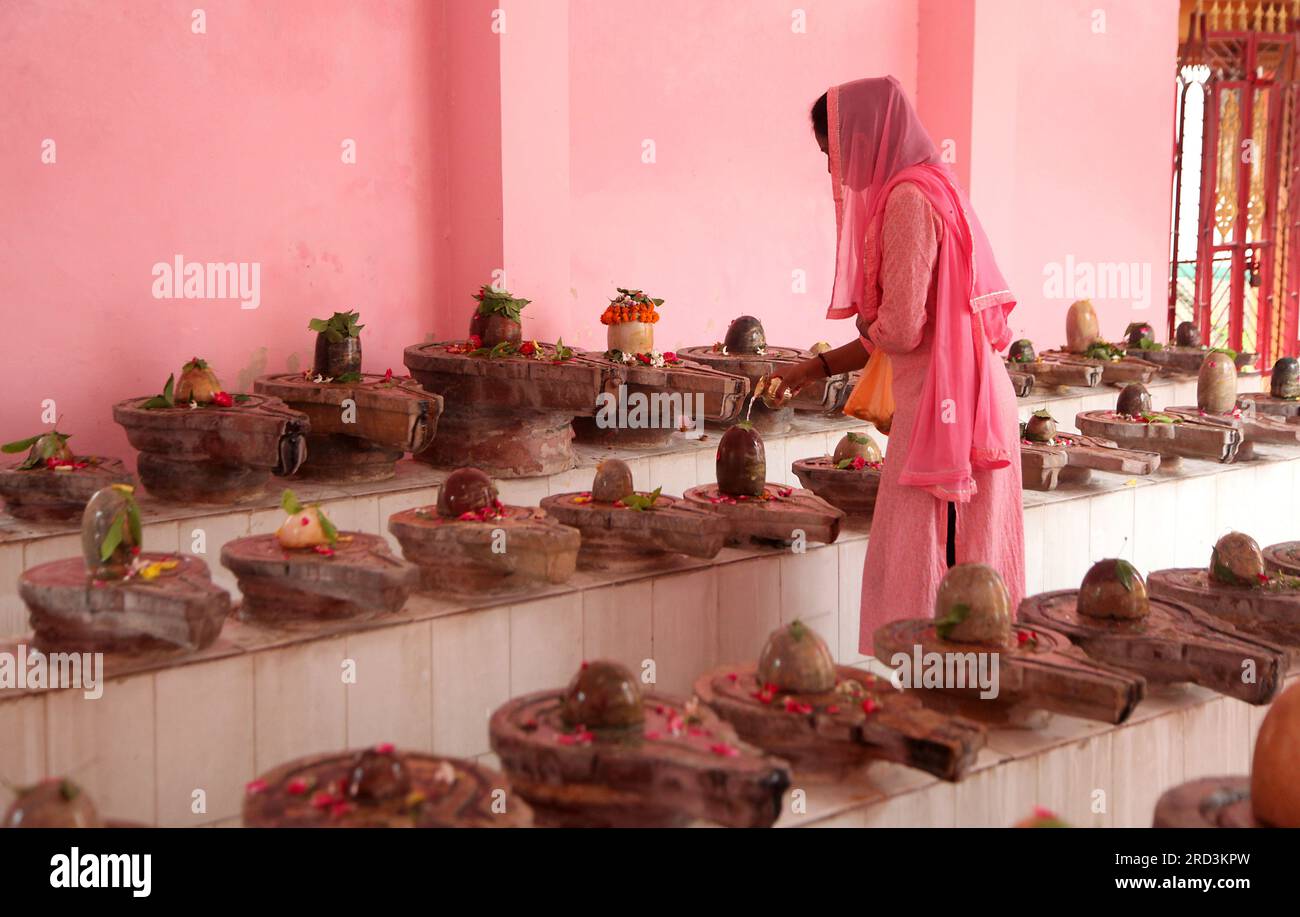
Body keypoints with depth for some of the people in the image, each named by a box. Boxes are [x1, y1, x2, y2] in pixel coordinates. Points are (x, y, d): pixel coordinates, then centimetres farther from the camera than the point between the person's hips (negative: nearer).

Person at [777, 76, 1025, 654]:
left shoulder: (908, 200, -13)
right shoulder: (933, 190, 17)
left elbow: (899, 330, -18)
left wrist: (862, 322, 5)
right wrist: (819, 368, 24)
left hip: (940, 409, -10)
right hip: (963, 403, 10)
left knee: (922, 571, -4)